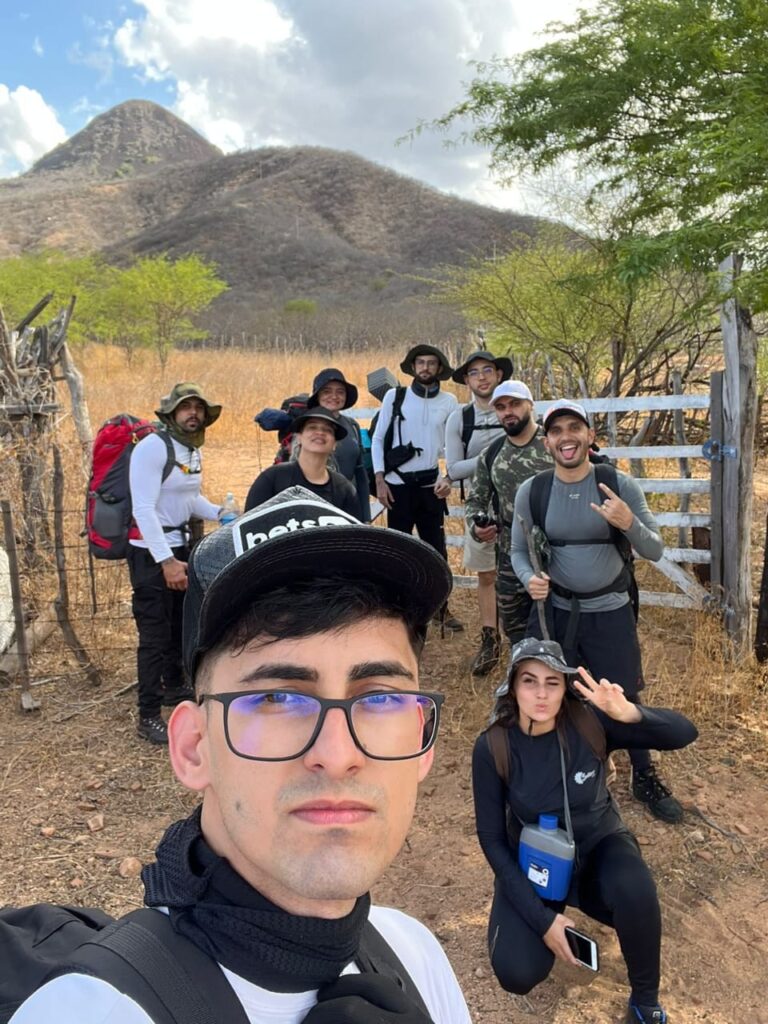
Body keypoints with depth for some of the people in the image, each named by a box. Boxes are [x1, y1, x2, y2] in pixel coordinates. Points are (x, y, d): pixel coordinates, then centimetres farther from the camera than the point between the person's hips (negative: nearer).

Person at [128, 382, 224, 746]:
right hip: (151, 552, -9)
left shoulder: (194, 450, 9)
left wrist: (219, 513, 2)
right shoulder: (151, 448, -18)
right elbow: (143, 509, -23)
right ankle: (148, 716, 6)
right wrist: (166, 560, -28)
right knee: (154, 634, -5)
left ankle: (174, 687, 41)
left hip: (181, 546, 9)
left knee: (181, 624, 21)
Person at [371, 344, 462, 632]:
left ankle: (442, 608, 17)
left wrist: (449, 478, -9)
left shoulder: (449, 402, 3)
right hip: (398, 484, -1)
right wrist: (379, 480, -6)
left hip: (431, 486, 1)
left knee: (436, 549, 5)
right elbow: (378, 439, 1)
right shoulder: (394, 396, 0)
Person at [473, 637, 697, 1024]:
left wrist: (630, 714, -46)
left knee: (636, 891, -34)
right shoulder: (492, 748, -22)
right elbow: (491, 837, -14)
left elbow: (684, 733, -25)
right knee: (517, 975, -19)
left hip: (598, 844, 0)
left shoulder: (588, 724, -22)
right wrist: (540, 917, -19)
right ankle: (558, 904, 15)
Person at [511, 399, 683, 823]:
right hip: (554, 612, 1)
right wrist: (529, 578, -19)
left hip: (611, 613, -1)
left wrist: (629, 524, -28)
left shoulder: (621, 484, -10)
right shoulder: (531, 491, -7)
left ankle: (644, 776, 41)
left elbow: (655, 551, -7)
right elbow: (518, 550, 3)